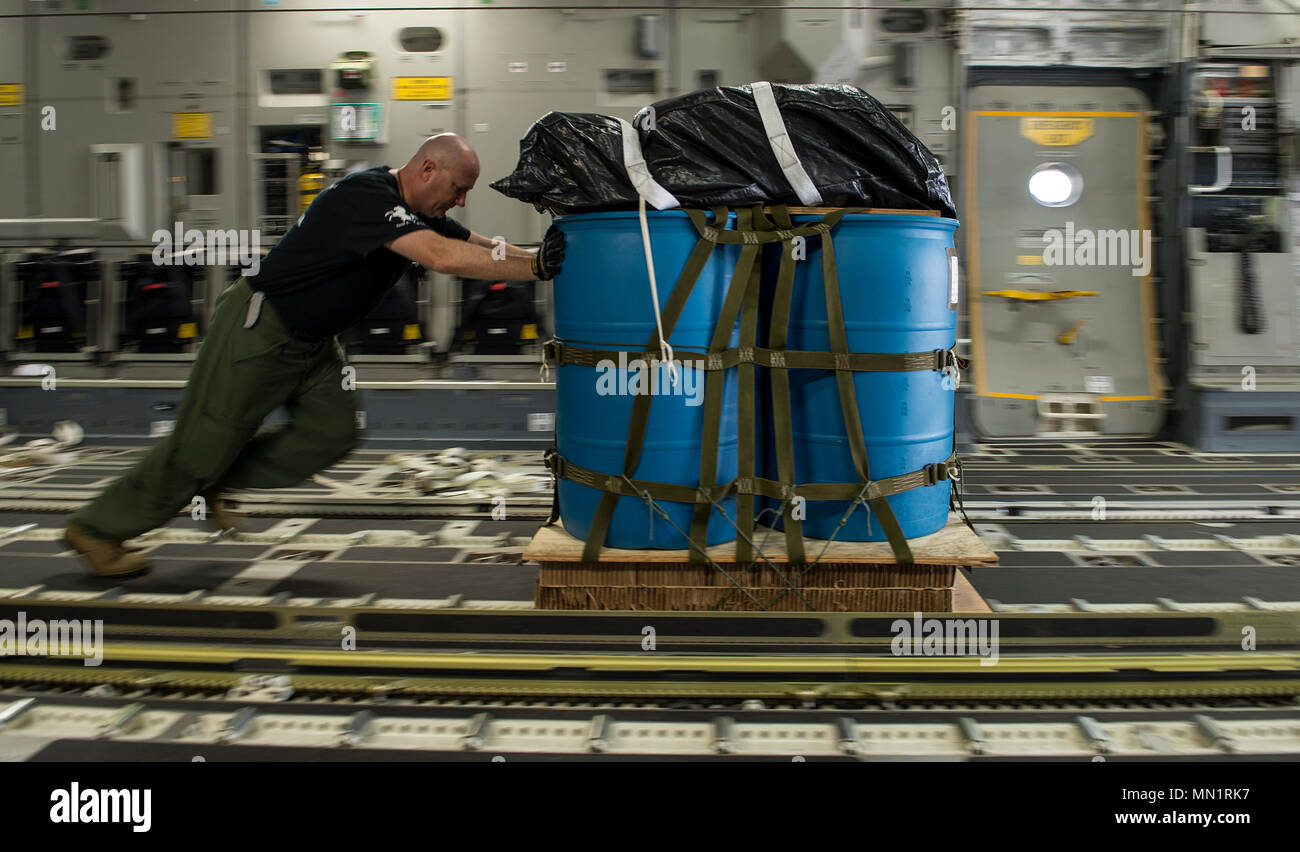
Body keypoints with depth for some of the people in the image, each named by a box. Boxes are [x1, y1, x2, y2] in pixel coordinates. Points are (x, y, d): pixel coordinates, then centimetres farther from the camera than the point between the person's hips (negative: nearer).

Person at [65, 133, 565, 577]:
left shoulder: (419, 215, 3)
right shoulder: (368, 197, -28)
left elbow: (479, 247, 3)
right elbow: (443, 258, -39)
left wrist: (539, 254, -13)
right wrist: (535, 267, -38)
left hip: (312, 340, 10)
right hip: (258, 329, -10)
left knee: (333, 431, -3)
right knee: (202, 444, -2)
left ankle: (214, 485, 14)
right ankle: (96, 528, 16)